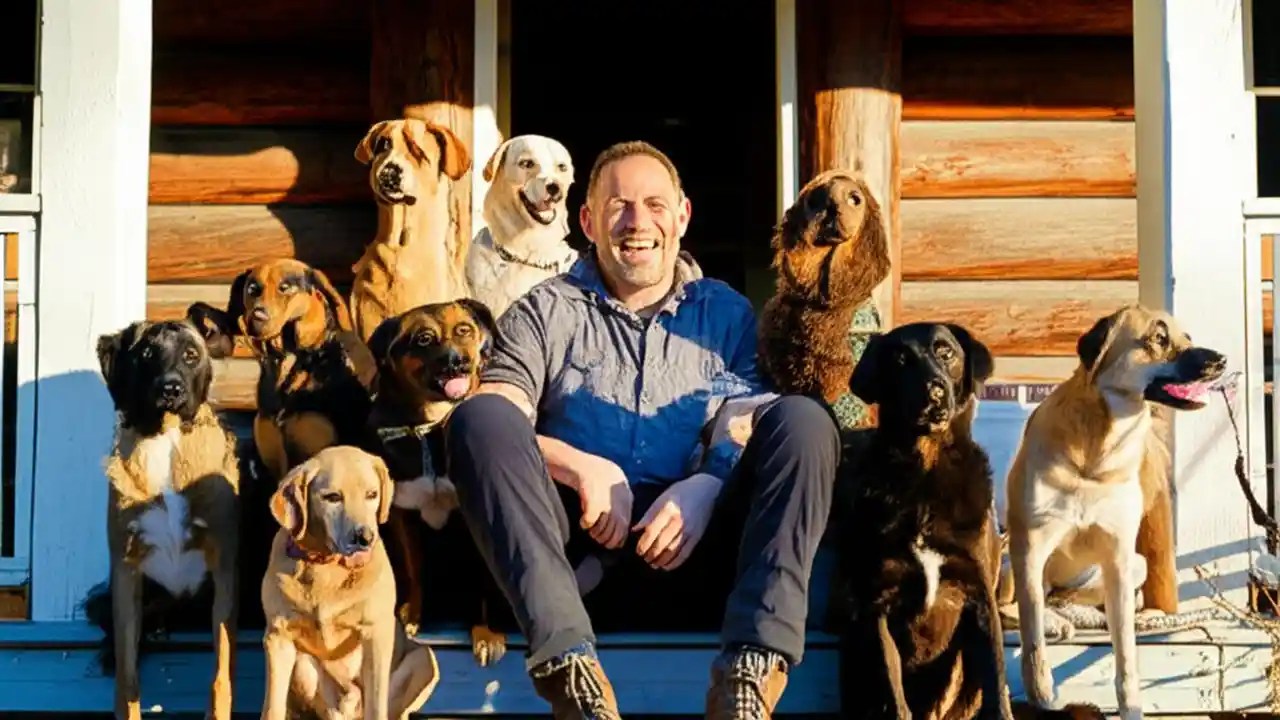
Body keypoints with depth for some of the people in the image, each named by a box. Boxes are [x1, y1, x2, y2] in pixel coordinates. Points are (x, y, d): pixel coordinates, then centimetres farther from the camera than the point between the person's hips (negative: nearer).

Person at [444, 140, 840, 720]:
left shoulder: (727, 314, 17)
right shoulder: (546, 313, 14)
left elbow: (750, 428, 6)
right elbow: (488, 431, 0)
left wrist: (708, 485, -17)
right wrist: (580, 467, -18)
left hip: (688, 547, 1)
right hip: (575, 541, -1)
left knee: (802, 419, -20)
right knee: (479, 417, -25)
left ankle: (751, 668, -38)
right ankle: (567, 662, -43)